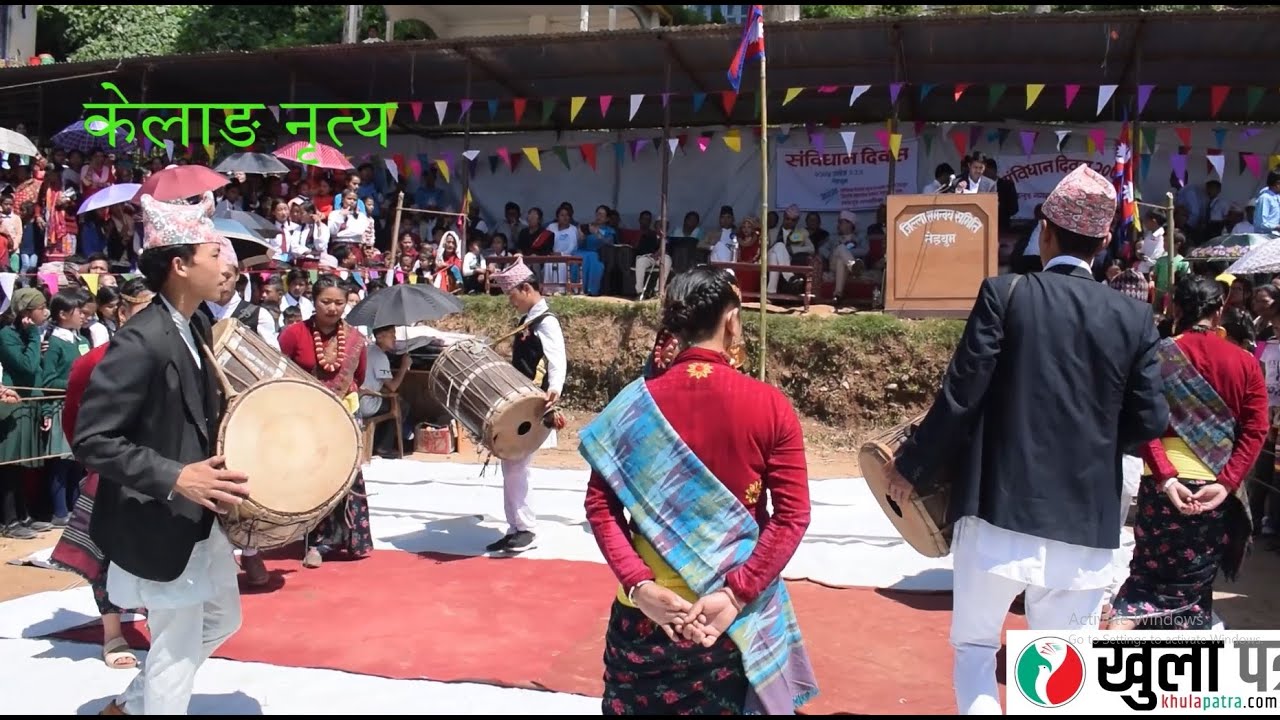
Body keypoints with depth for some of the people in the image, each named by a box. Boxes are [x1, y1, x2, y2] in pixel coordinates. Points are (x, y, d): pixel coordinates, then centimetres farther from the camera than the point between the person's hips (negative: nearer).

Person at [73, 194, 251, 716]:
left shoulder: (195, 327, 3)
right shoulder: (138, 343, -25)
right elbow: (91, 441, -25)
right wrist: (175, 478, -30)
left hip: (199, 516, 10)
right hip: (160, 524, -10)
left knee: (223, 618, 24)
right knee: (178, 649, 6)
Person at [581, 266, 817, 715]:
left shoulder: (636, 403, -6)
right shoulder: (770, 407, -9)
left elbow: (600, 504, -8)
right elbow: (792, 517, -13)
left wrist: (639, 585, -11)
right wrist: (736, 595, -14)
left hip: (648, 612, 1)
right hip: (739, 619, -1)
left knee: (643, 704, 19)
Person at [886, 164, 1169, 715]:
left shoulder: (1005, 293, -6)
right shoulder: (1135, 317, 2)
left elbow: (960, 396, -11)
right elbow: (1149, 423, 1)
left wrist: (911, 467, 1)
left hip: (1001, 507, -2)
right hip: (1087, 523, 3)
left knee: (973, 644, 16)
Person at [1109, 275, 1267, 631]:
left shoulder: (1158, 355, -2)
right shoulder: (1245, 362, 3)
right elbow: (1256, 430, -5)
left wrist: (1166, 478, -15)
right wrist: (1226, 483, -10)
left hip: (1167, 484, -1)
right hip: (1218, 488, 1)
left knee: (1151, 572, 13)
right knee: (1194, 582, 13)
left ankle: (1121, 624, -11)